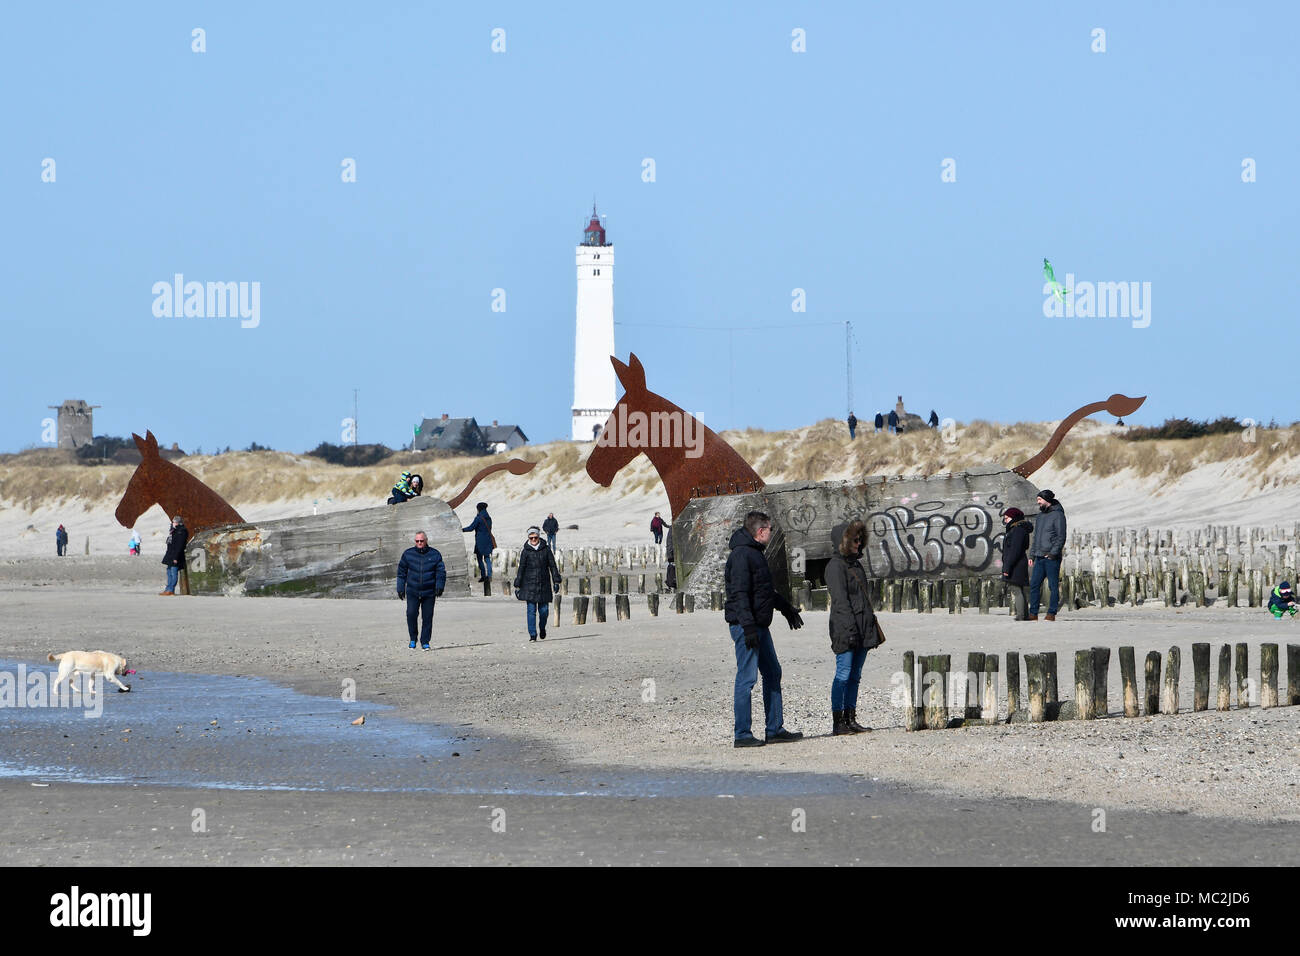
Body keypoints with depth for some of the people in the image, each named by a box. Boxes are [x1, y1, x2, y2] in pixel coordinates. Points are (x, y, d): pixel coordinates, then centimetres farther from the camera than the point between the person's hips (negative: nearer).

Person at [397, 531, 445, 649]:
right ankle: (413, 639, 4)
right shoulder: (408, 554, 5)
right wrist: (400, 589, 7)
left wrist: (439, 586, -11)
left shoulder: (435, 554, 3)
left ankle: (425, 642, 13)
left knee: (427, 617, 1)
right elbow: (401, 572, 11)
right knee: (411, 614, -14)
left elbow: (441, 572, 3)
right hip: (412, 592, 0)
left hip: (429, 594, 0)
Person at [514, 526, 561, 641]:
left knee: (544, 610, 4)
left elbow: (553, 566, 7)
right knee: (531, 610, -7)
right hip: (529, 585, -1)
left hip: (544, 584, 1)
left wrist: (556, 582, 0)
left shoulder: (546, 549, 4)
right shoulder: (525, 551, 1)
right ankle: (532, 634, -4)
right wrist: (517, 586, 1)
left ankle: (542, 627, 33)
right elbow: (520, 569, 3)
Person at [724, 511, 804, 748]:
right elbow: (739, 594, -22)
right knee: (747, 678, -9)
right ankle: (742, 735, -6)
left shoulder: (755, 553, 18)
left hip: (759, 626, 11)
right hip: (745, 624, -11)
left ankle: (775, 730, 18)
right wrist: (748, 626, -27)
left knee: (773, 674, 13)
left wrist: (786, 608, 43)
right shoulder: (741, 555, -14)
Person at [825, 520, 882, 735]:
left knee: (854, 676, 10)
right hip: (845, 628, -9)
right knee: (843, 674, -8)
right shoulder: (836, 566, -9)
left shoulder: (855, 564, 19)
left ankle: (850, 720, 14)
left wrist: (871, 625, 21)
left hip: (862, 630, 9)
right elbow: (840, 599, -16)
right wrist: (850, 628, -21)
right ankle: (838, 723, -7)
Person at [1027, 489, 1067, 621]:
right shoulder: (1039, 516, 19)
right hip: (1039, 557, 7)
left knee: (1053, 586, -3)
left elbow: (1061, 537, -10)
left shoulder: (1057, 515, -5)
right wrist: (1032, 555, 15)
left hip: (1052, 557, -7)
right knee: (1034, 585, 1)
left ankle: (1052, 613, -1)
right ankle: (1033, 613, 4)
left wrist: (1053, 553, -18)